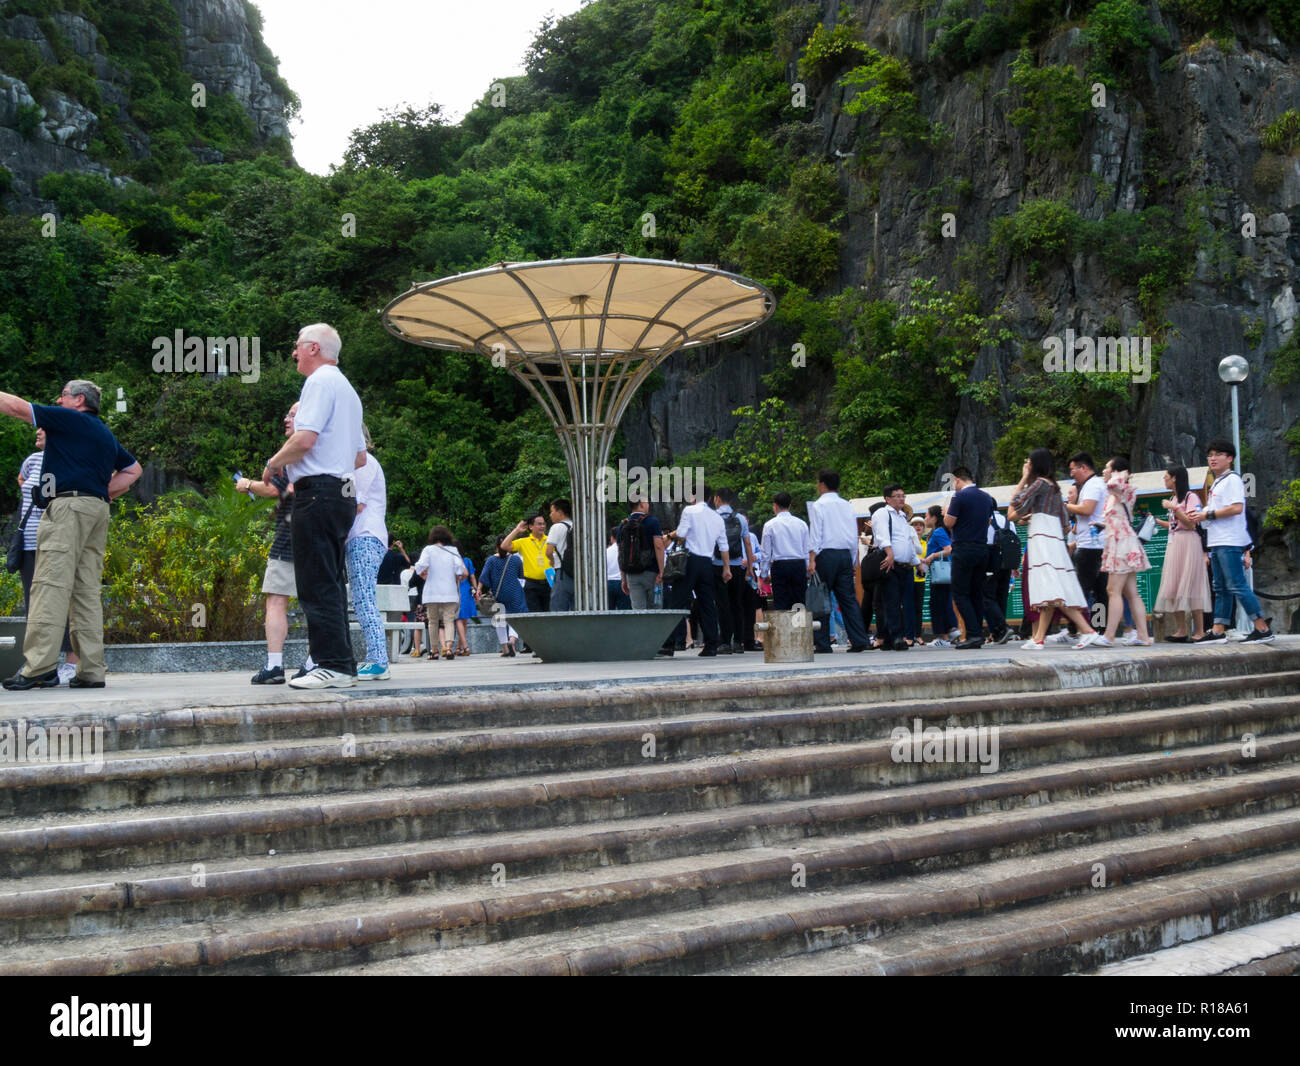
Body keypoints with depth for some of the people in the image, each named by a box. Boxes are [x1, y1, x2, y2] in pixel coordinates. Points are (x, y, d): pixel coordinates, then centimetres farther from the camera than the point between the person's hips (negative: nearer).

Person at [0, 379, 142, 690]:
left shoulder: (69, 419, 2)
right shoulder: (106, 434, 24)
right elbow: (133, 469, 34)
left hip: (69, 505, -8)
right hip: (98, 510, 8)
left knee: (51, 585, -12)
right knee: (86, 590, 6)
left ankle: (39, 666, -18)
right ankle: (91, 670, 2)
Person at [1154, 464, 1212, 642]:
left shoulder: (1190, 497, -6)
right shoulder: (1173, 499, 18)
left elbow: (1190, 524, -15)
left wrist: (1174, 508, -17)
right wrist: (1157, 521, 18)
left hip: (1187, 544, -8)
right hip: (1173, 544, 9)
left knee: (1189, 586, -10)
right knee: (1173, 587, 4)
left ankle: (1199, 631, -8)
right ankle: (1180, 630, 6)